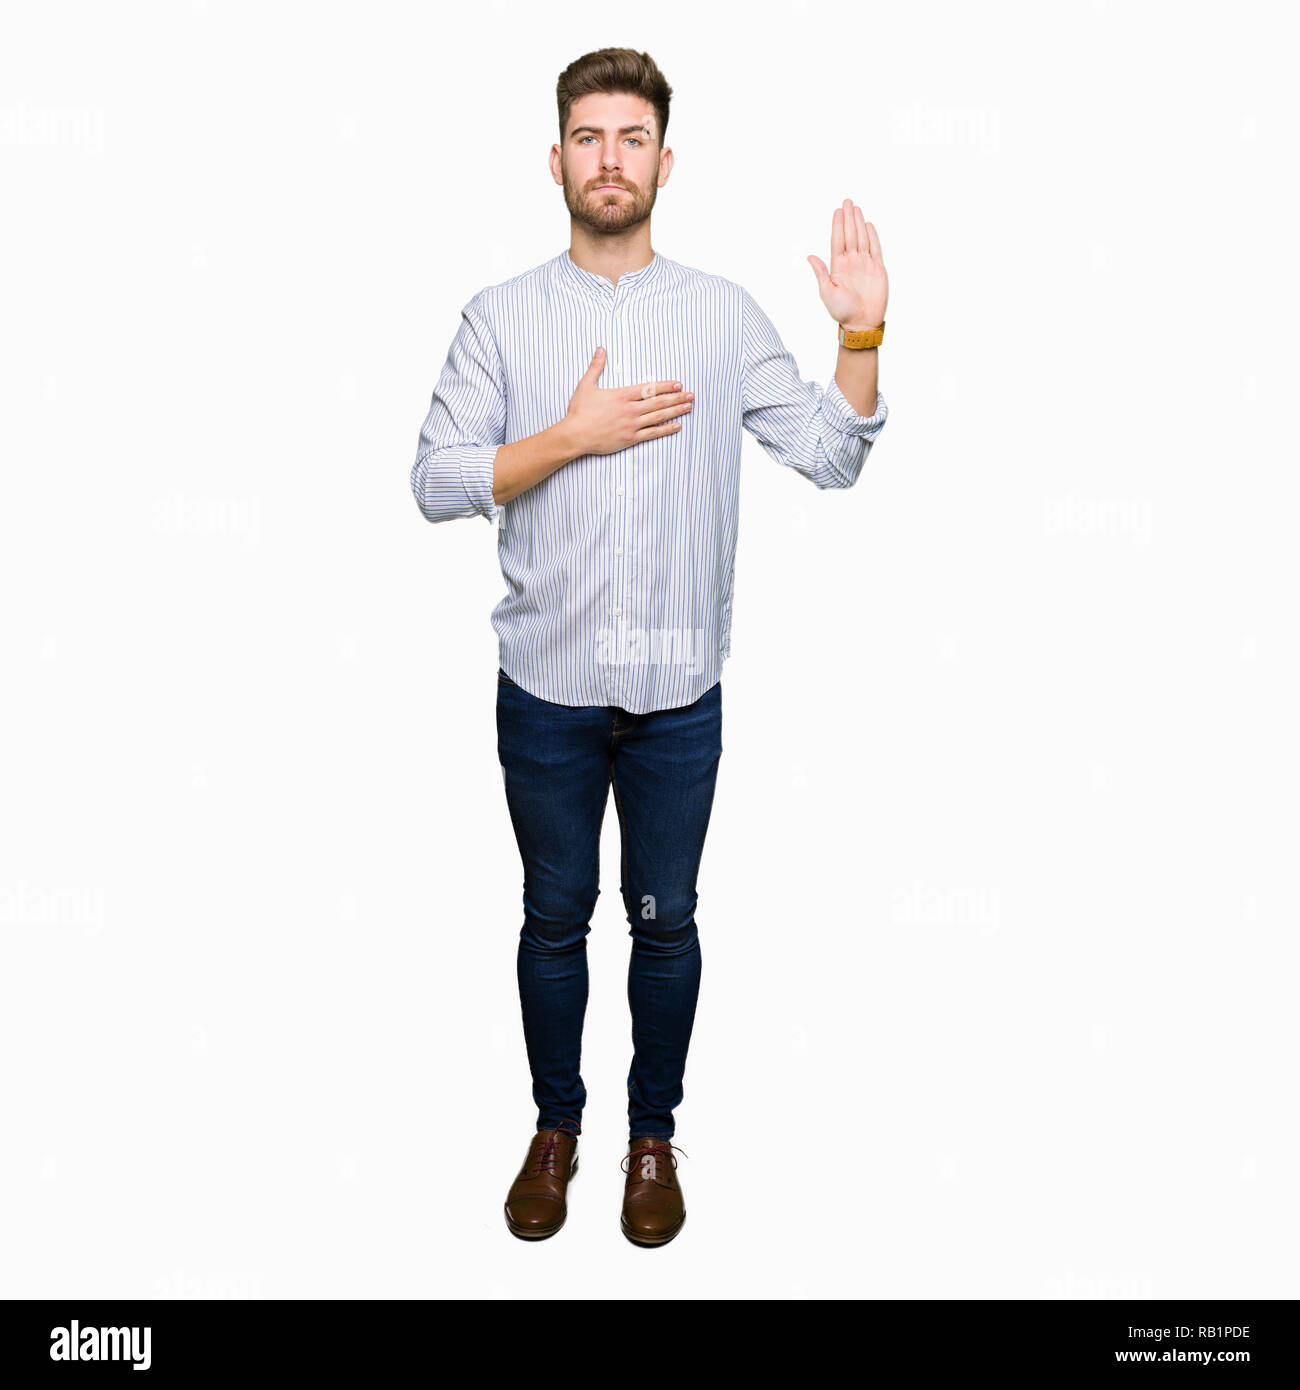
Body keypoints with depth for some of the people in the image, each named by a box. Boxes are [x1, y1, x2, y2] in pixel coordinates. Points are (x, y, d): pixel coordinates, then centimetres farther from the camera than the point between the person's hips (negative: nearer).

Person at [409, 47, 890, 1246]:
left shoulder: (725, 314, 2)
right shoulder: (501, 316, 1)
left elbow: (831, 457, 1)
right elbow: (436, 482, -5)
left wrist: (861, 334, -13)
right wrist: (574, 436, -15)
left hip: (678, 694, 0)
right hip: (547, 687, 0)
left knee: (665, 920, 12)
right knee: (555, 917, 14)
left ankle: (654, 1134, 34)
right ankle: (556, 1126, 36)